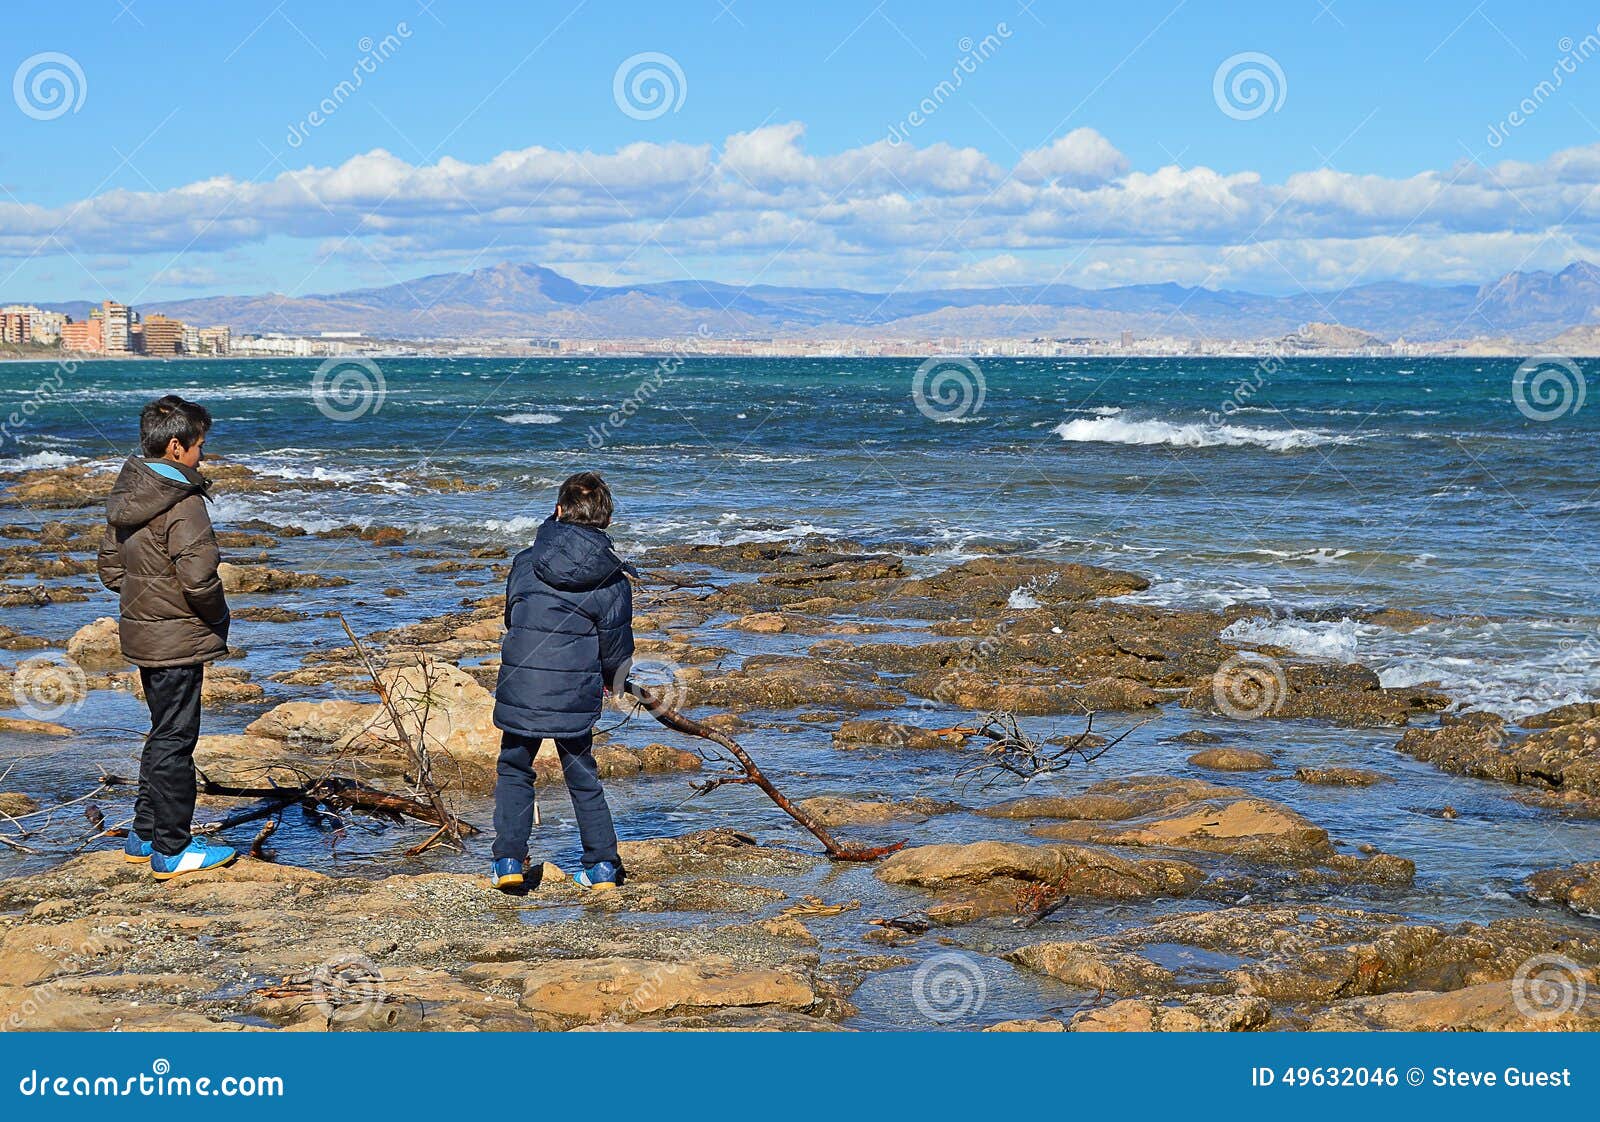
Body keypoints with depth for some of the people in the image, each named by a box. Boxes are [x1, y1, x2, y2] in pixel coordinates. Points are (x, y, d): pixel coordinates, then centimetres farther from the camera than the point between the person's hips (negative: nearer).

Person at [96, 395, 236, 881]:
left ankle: (144, 836, 28)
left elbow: (110, 566, 15)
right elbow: (198, 578, -26)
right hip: (179, 640, -9)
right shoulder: (182, 504, -20)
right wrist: (218, 617, -8)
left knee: (164, 734, 20)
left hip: (141, 635, 9)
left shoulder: (126, 498, 7)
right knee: (174, 740, -1)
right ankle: (171, 850, 6)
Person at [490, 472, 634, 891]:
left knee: (513, 770, 17)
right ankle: (603, 865, 16)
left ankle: (509, 859, 9)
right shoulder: (612, 578, -4)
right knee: (583, 778, 15)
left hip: (520, 688, 0)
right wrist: (610, 680, 23)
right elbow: (616, 645, 1)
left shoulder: (526, 562, 0)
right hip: (577, 695, 0)